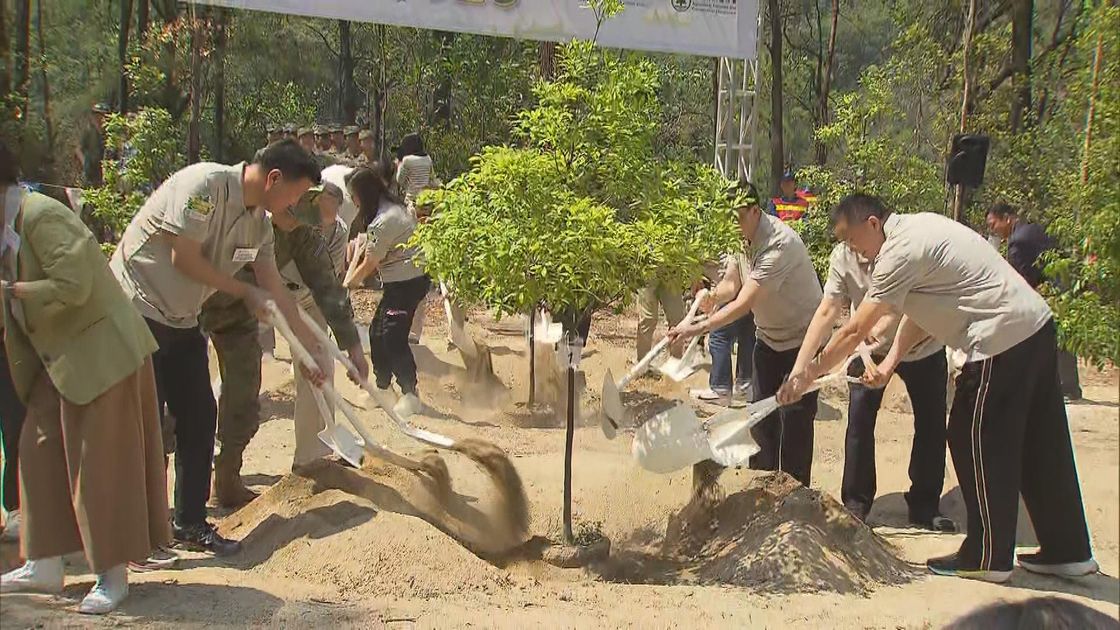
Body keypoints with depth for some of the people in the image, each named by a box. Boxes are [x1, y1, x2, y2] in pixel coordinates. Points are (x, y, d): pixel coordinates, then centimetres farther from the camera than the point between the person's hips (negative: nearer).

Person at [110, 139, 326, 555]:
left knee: (199, 416, 9)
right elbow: (184, 259, -23)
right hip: (137, 309, -9)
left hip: (182, 320, 9)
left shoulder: (259, 221, 4)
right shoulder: (204, 185, -22)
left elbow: (273, 286, 10)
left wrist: (310, 345, 11)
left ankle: (190, 522, 20)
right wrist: (246, 292, -13)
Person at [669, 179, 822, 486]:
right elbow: (732, 284, -2)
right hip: (768, 336, 8)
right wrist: (713, 296, -25)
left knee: (794, 420, -8)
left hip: (802, 339, -8)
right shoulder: (741, 237, -5)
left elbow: (745, 302, -37)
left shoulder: (780, 243, -32)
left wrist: (699, 328, -44)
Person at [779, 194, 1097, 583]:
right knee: (1039, 446, 14)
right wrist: (888, 364, 8)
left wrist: (806, 377, -6)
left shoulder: (901, 252, -15)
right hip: (1037, 326, 10)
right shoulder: (917, 228, 15)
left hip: (1003, 339, -10)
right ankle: (1068, 552, 22)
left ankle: (987, 558, 9)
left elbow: (855, 331, -14)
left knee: (976, 444, 1)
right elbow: (918, 312, 17)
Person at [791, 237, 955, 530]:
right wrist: (798, 370, -28)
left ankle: (924, 507, 16)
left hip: (923, 344, -1)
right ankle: (855, 505, 4)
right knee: (859, 421, -7)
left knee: (931, 424, 2)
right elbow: (826, 313, -23)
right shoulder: (843, 256, -22)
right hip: (869, 348, 1)